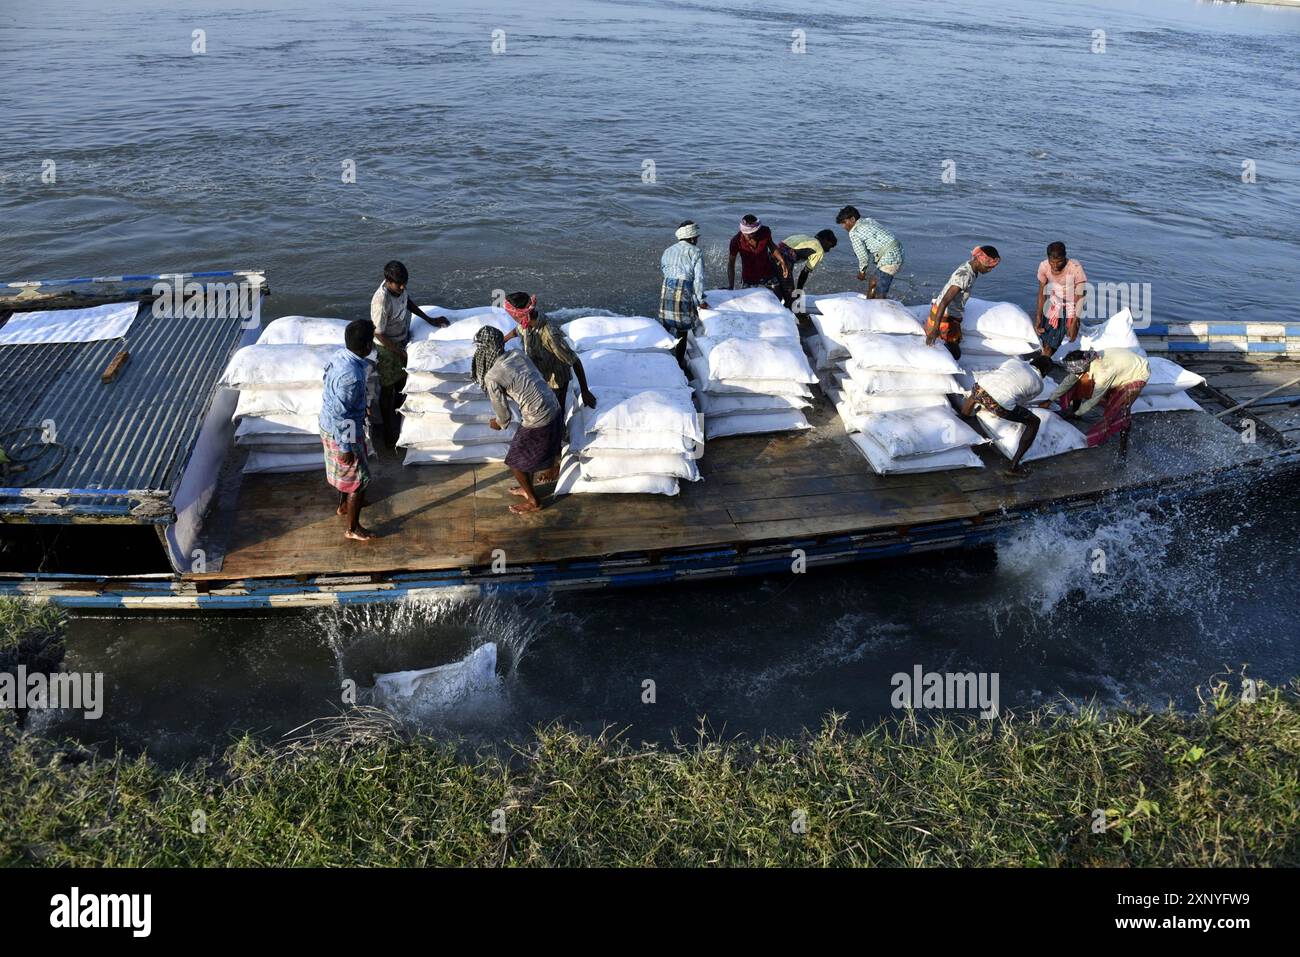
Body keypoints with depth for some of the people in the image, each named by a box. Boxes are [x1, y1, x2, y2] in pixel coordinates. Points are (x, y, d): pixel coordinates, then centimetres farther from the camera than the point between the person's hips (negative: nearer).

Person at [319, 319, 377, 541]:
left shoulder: (339, 356, -8)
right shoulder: (351, 376, -36)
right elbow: (341, 416, -30)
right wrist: (345, 448, -20)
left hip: (328, 425, 9)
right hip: (343, 434, -9)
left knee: (347, 471, 32)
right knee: (359, 479, 10)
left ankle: (344, 504, 55)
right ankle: (352, 529, 26)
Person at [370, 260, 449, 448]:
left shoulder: (399, 287, -15)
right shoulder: (381, 301, -37)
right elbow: (379, 334, -27)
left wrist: (429, 319, 5)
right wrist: (400, 352, -20)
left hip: (403, 340, 8)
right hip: (388, 348, -8)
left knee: (401, 383, 27)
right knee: (388, 389, 10)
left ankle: (399, 416, 53)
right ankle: (391, 436, 27)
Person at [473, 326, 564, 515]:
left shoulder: (492, 377, -16)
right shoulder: (518, 355, 2)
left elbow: (503, 416, -6)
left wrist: (497, 424, 17)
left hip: (538, 423, -7)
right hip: (554, 410, 7)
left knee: (515, 462, 19)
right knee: (527, 454, 31)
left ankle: (533, 501, 35)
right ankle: (527, 489, 51)